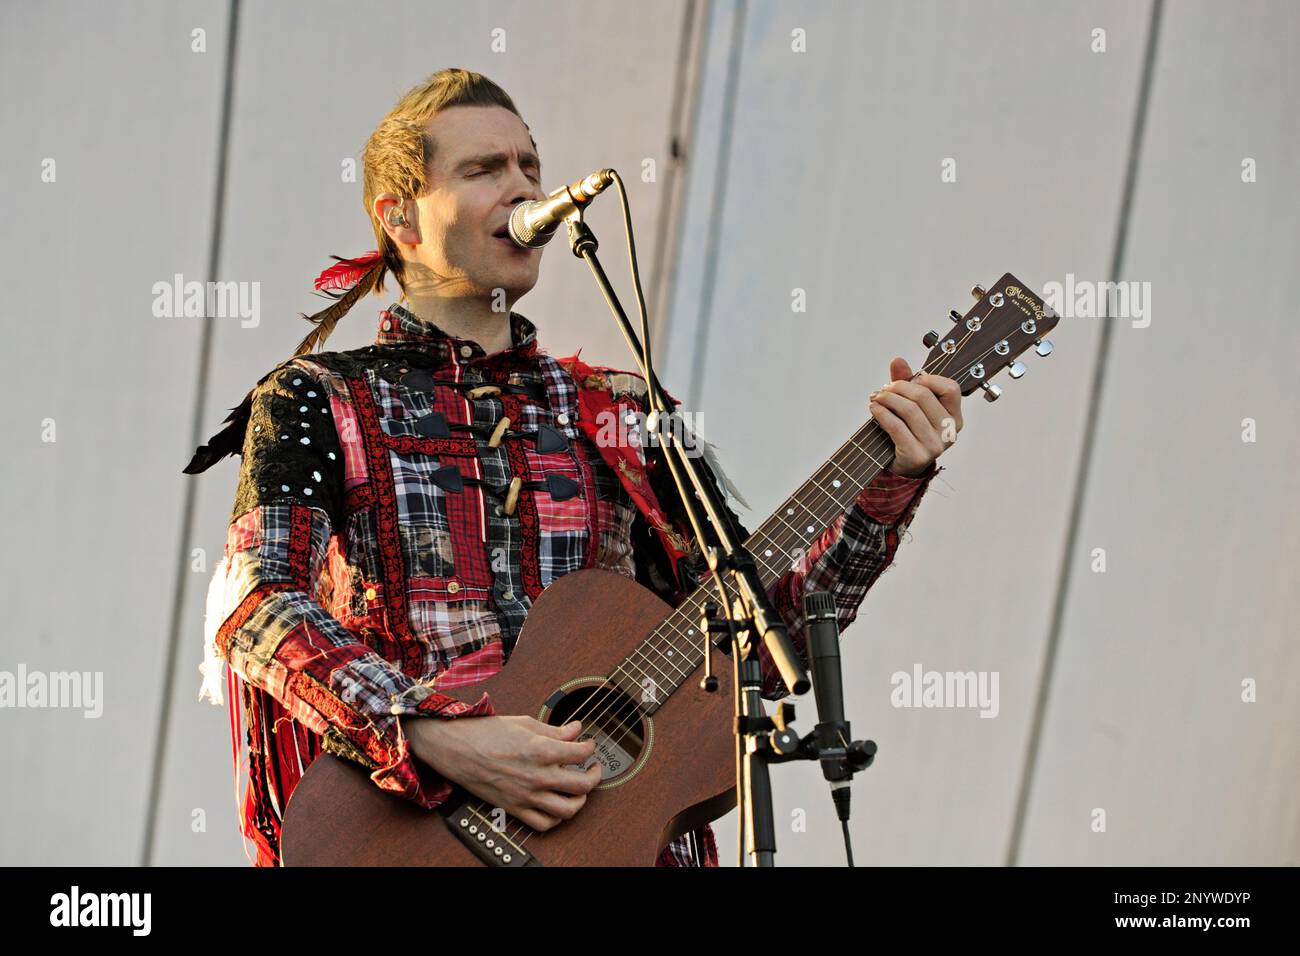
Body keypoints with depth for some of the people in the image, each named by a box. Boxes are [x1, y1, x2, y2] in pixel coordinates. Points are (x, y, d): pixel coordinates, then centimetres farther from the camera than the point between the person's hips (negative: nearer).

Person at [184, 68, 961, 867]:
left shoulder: (623, 412, 17)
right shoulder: (317, 402, 8)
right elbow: (254, 608, -7)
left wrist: (884, 491, -1)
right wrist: (435, 737, -20)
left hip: (627, 815, 3)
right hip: (406, 831, -3)